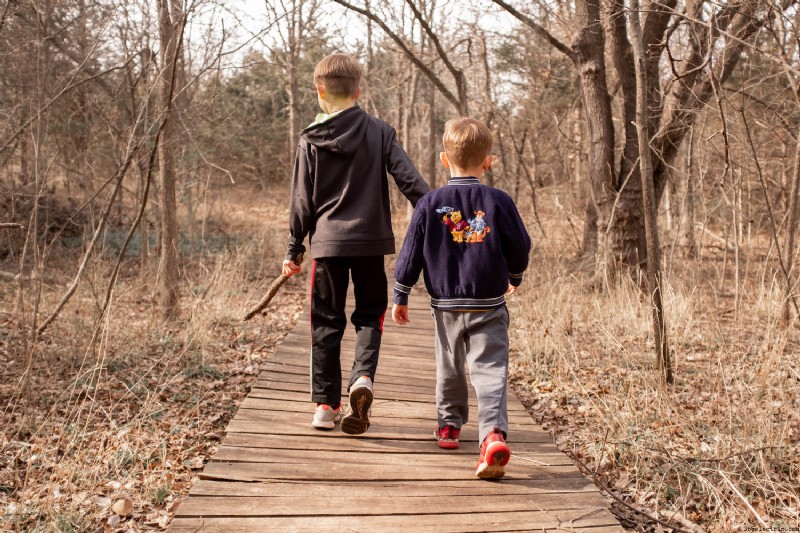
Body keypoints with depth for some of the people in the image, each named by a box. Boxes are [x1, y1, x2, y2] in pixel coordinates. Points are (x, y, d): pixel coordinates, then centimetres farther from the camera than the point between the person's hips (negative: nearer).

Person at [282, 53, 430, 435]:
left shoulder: (310, 140, -1)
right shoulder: (379, 132, -1)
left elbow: (302, 201, 1)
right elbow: (409, 179, -6)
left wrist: (294, 249, 9)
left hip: (328, 243, 0)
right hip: (371, 240, 0)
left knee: (326, 322, 10)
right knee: (370, 315, 15)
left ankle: (326, 404, 12)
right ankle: (362, 377, -10)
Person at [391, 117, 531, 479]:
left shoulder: (429, 204, -3)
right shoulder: (499, 202, -6)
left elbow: (410, 255, 0)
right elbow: (520, 248, 2)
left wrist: (400, 297, 10)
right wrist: (514, 279, 22)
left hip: (447, 305, 2)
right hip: (490, 306, -1)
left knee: (449, 367, 20)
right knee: (490, 370, -3)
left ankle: (449, 424, 35)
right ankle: (494, 433, -21)